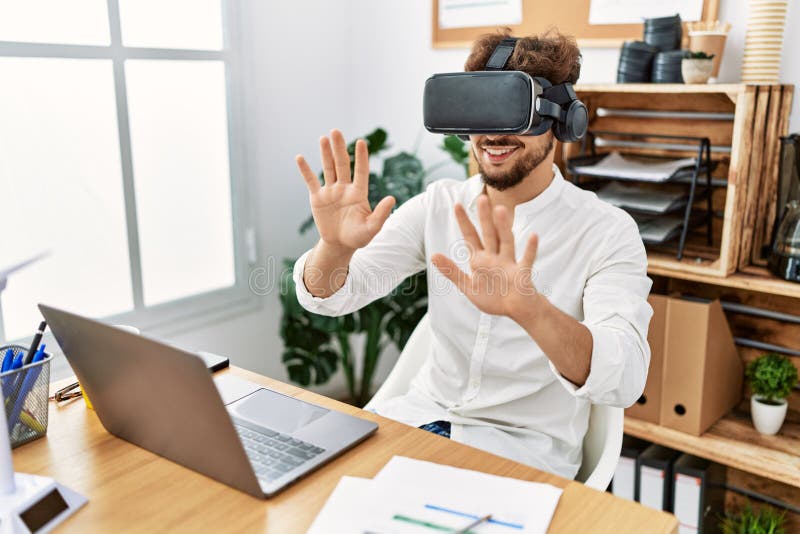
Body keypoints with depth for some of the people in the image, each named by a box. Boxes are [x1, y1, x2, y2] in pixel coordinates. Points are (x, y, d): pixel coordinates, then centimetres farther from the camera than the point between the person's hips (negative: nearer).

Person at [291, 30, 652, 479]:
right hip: (425, 414, 4)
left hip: (526, 448, -4)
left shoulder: (607, 232, -14)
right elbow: (331, 297, -9)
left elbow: (624, 382, -30)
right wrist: (335, 246, -34)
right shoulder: (439, 204, -2)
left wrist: (529, 307, -50)